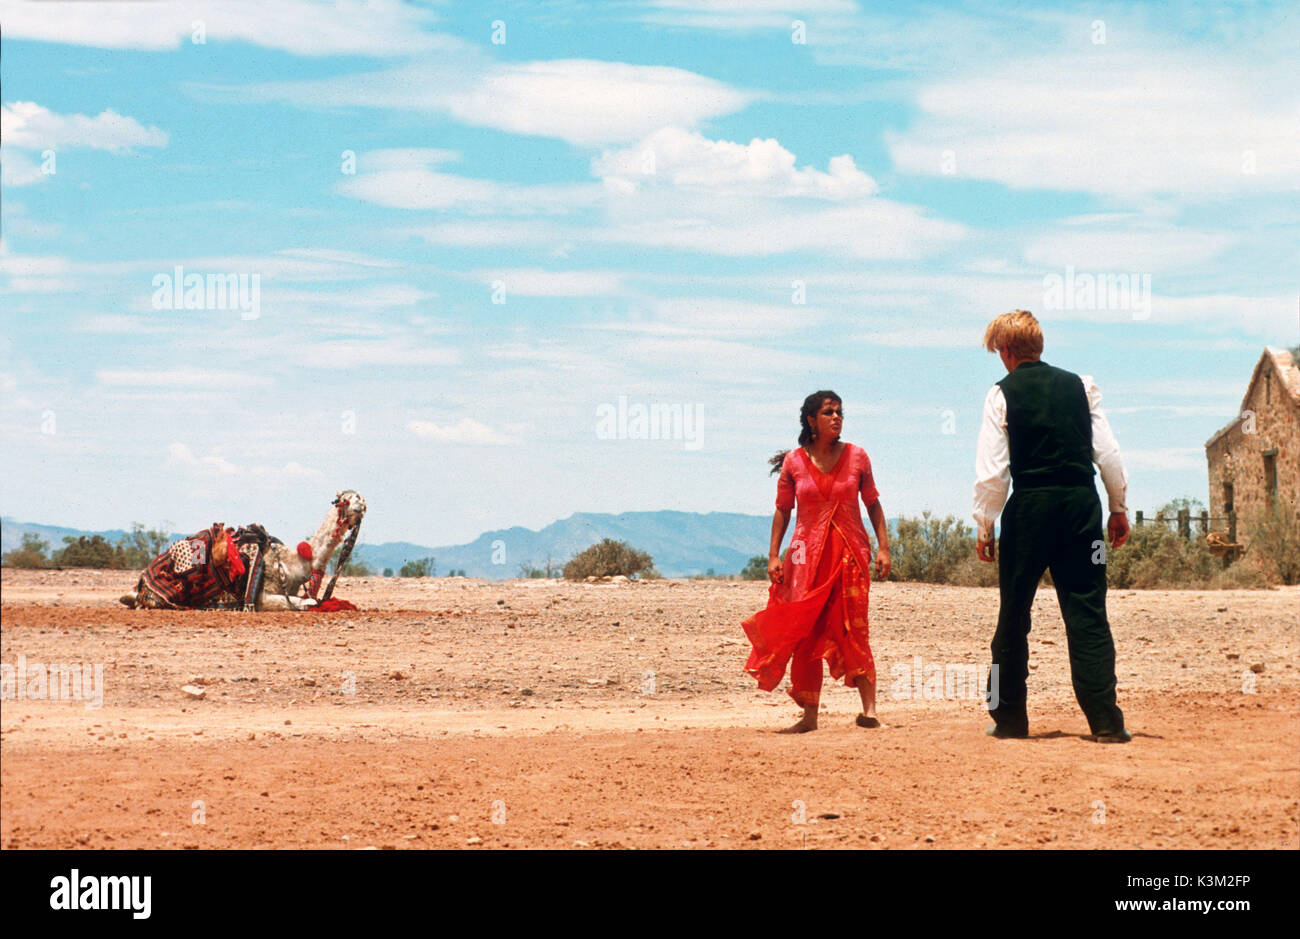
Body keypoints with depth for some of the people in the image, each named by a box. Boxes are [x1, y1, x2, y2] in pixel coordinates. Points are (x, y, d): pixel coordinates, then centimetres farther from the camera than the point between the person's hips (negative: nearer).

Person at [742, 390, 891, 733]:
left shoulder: (856, 457, 4)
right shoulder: (793, 462, 4)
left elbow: (873, 504, 8)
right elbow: (782, 511, 7)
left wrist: (883, 547, 0)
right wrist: (774, 556, 1)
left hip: (850, 552, -1)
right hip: (807, 555, 1)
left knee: (853, 632, -8)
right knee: (805, 634, 0)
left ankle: (869, 709, -8)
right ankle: (809, 715, 6)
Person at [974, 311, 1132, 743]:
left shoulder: (1003, 393, 0)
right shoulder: (1079, 385, 10)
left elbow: (991, 470, -4)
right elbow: (1108, 452, 8)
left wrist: (984, 526, 3)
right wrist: (1119, 508, 17)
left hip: (1030, 505, -2)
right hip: (1081, 501, 3)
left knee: (1014, 615, 8)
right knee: (1087, 614, 2)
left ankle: (1009, 717, 14)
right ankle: (1105, 721, -5)